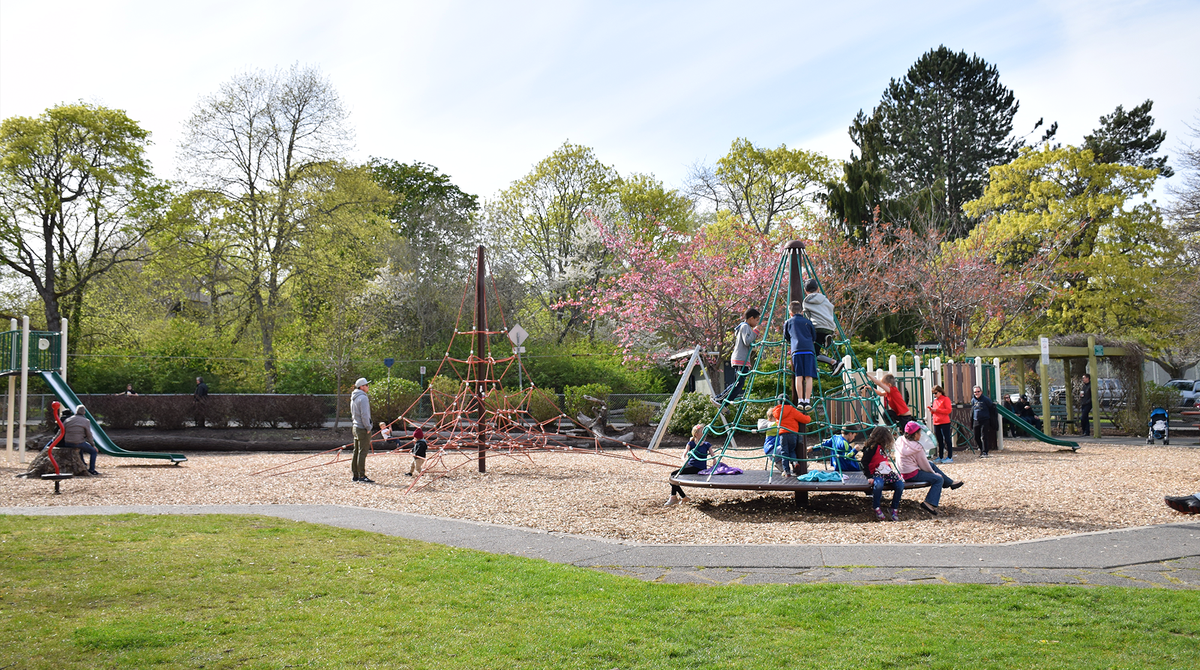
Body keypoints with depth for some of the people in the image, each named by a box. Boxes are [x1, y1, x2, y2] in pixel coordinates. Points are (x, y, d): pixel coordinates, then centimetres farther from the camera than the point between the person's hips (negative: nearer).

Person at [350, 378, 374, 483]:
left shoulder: (353, 398, 15)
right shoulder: (363, 398, -14)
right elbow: (364, 414, -19)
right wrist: (368, 428, -14)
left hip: (356, 427, 10)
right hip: (363, 428, -10)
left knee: (356, 451, 11)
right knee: (363, 452, -9)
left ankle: (355, 475, 16)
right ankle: (362, 476, -11)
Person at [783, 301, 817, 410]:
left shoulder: (789, 322, 15)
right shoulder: (808, 322, 16)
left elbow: (786, 338, 22)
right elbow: (814, 337, 20)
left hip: (796, 351, 0)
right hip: (809, 350, 0)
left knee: (799, 376, 0)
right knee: (808, 376, -1)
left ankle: (800, 401, -6)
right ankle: (807, 401, -5)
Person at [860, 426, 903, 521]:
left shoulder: (883, 447, 20)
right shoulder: (872, 447, -9)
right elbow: (864, 462, -14)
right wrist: (869, 477, -18)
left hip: (887, 473, 8)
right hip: (876, 474, -8)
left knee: (900, 485, -17)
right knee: (879, 485, -40)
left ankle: (894, 510, -4)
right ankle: (877, 508, -19)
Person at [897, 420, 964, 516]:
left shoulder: (901, 441, 3)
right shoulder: (917, 447, -19)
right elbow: (923, 464, -9)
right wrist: (933, 473, 9)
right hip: (912, 475, -9)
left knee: (932, 465, 24)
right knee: (939, 479, -5)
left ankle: (950, 482, 35)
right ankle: (929, 503, -13)